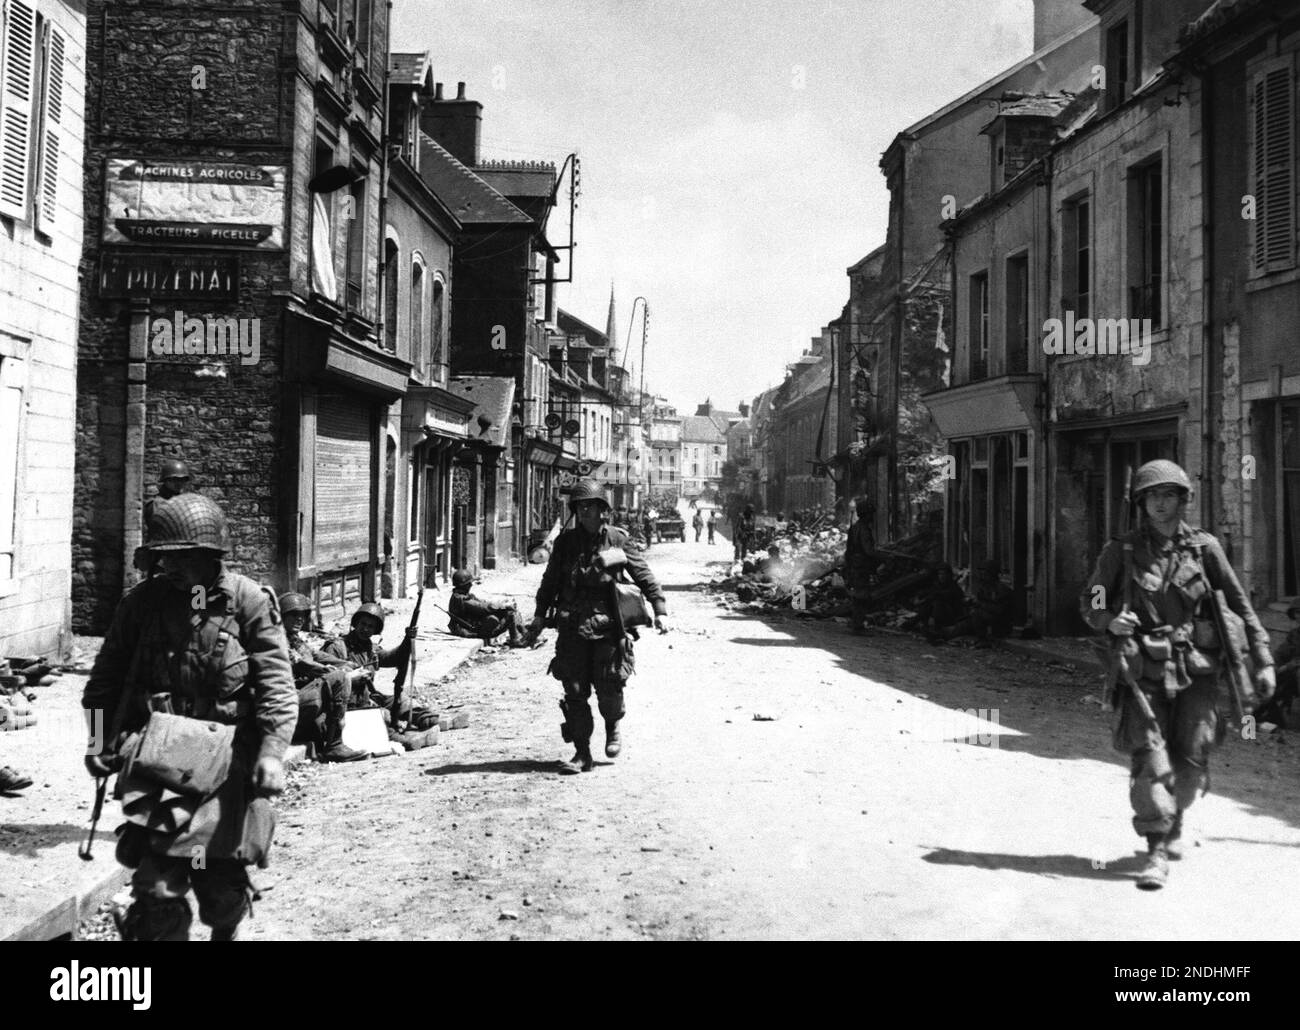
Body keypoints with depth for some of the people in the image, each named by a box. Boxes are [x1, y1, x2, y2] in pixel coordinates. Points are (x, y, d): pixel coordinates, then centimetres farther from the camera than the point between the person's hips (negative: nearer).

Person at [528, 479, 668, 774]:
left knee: (609, 688, -3)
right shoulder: (565, 541, 6)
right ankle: (582, 754, 8)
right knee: (574, 693, 0)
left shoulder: (617, 539, 0)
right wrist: (541, 613, 13)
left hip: (607, 627, -2)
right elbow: (550, 579, 16)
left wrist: (660, 610, -1)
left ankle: (613, 725, 30)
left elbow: (644, 575, 3)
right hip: (572, 628, 2)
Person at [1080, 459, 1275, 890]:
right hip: (1143, 671, -1)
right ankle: (1157, 849, -3)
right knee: (1149, 759, -10)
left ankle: (1173, 820, 32)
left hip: (1195, 668, 1)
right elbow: (1089, 602, 10)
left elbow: (1240, 606, 8)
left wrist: (1262, 661, 5)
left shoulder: (1204, 548, 4)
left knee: (1191, 763, 3)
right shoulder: (1121, 552, 2)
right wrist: (1109, 620, -12)